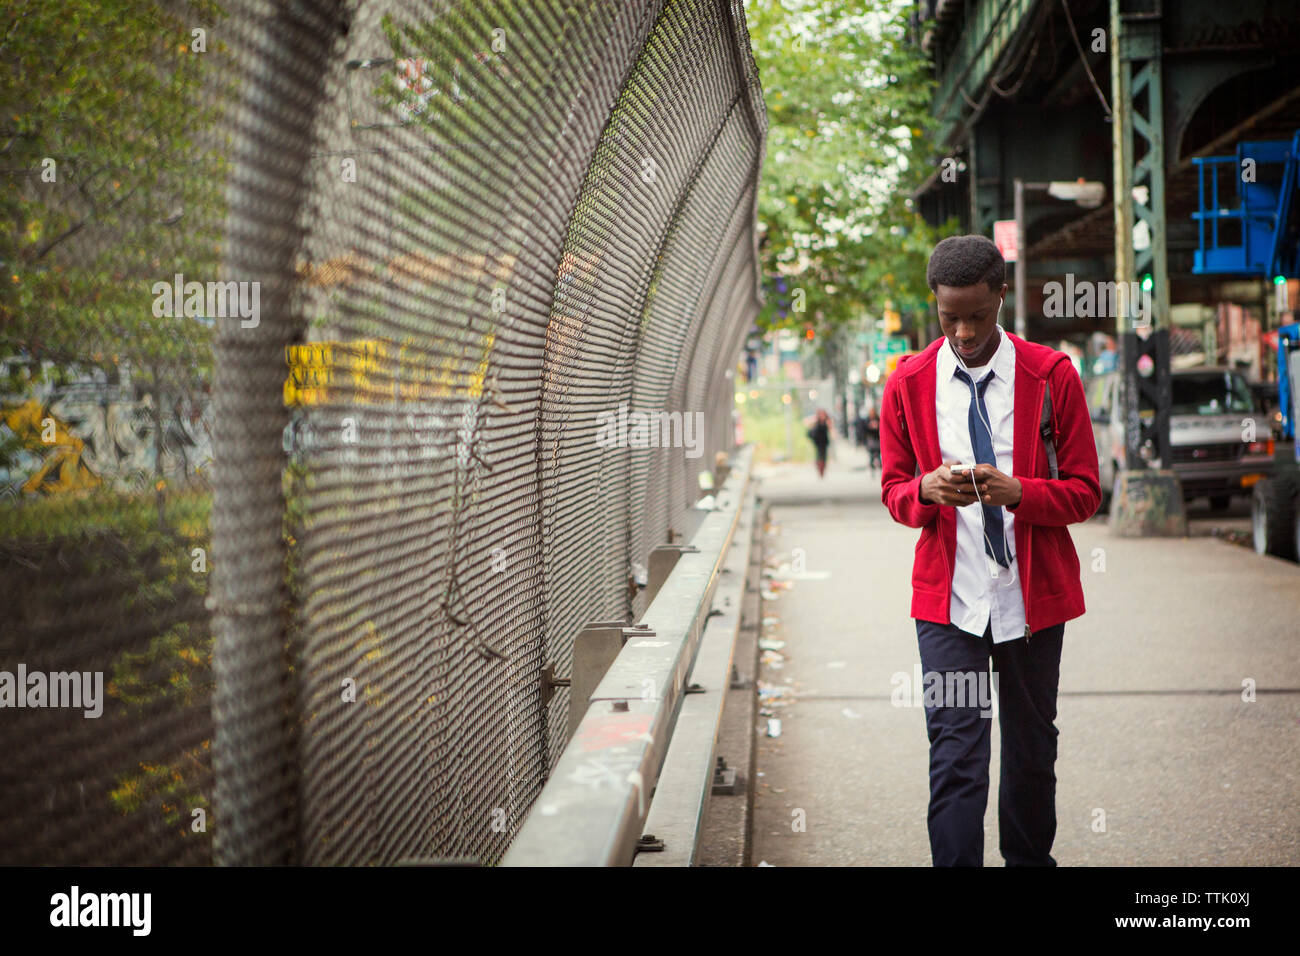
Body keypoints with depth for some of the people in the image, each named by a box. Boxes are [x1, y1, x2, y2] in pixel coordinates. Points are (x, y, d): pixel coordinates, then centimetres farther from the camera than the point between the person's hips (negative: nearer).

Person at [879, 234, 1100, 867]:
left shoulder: (1052, 376, -3)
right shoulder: (908, 383, 2)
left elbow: (1085, 493, -2)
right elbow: (893, 491, 8)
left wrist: (1016, 492, -21)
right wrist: (927, 491, -16)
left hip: (1033, 595, 1)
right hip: (947, 598, 0)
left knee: (1033, 750, 13)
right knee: (956, 756, -8)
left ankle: (1030, 862, 32)